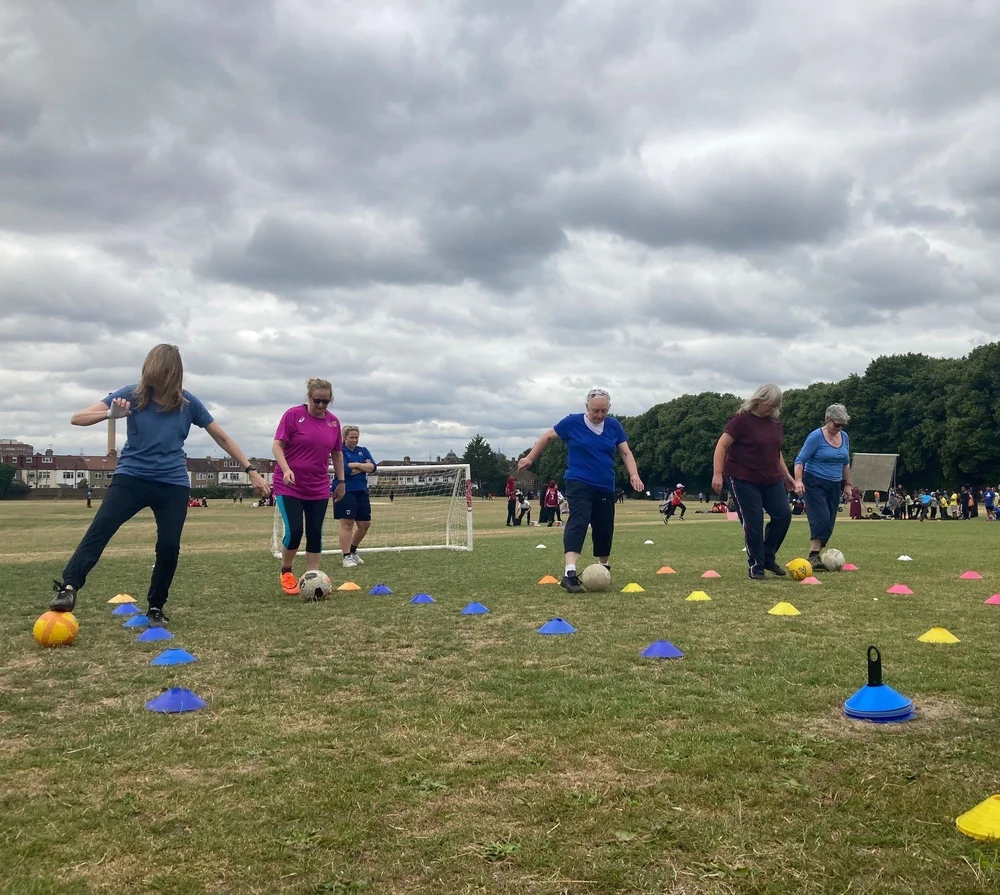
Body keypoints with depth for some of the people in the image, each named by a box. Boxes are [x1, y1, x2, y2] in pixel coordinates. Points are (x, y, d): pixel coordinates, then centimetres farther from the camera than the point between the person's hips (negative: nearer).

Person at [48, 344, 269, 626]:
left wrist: (251, 470, 6)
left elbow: (221, 437, 7)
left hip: (173, 484, 1)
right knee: (101, 527, -22)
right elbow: (76, 418, -9)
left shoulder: (188, 402, -3)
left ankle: (156, 608, 11)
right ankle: (69, 588, -28)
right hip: (132, 477, -1)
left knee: (169, 546, -8)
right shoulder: (132, 394, -6)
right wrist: (110, 413, -30)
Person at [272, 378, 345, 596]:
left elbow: (337, 454, 15)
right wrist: (286, 469, -25)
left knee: (315, 533, 2)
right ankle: (286, 573, 13)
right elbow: (277, 445, -11)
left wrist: (341, 481, 15)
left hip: (318, 489, 4)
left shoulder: (333, 422, 4)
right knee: (294, 531, -11)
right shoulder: (293, 414, -9)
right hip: (290, 486, -4)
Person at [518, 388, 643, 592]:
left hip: (605, 487, 5)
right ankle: (570, 573, -36)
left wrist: (634, 475, -9)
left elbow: (626, 452, 7)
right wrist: (530, 458, 10)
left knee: (604, 529, 12)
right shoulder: (572, 422, -7)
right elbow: (548, 436, 6)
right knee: (578, 522, -24)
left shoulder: (614, 426, 1)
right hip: (579, 483, -4)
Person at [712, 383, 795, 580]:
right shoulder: (741, 420, -12)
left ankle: (768, 557, 15)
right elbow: (722, 445, -15)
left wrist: (787, 475, 23)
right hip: (743, 480, -6)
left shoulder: (775, 421, 9)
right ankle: (756, 566, 10)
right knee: (753, 523, -5)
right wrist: (717, 474, -24)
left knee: (783, 514, -3)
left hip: (771, 479, 7)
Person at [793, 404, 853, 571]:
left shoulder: (844, 437, 9)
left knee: (829, 524, 4)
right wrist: (798, 480, -27)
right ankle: (813, 557, -17)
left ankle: (816, 555, 11)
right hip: (815, 484, -6)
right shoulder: (816, 436, -10)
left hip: (834, 486, 6)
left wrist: (847, 485, 18)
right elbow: (800, 460, -13)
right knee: (821, 518, -18)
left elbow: (846, 463, 20)